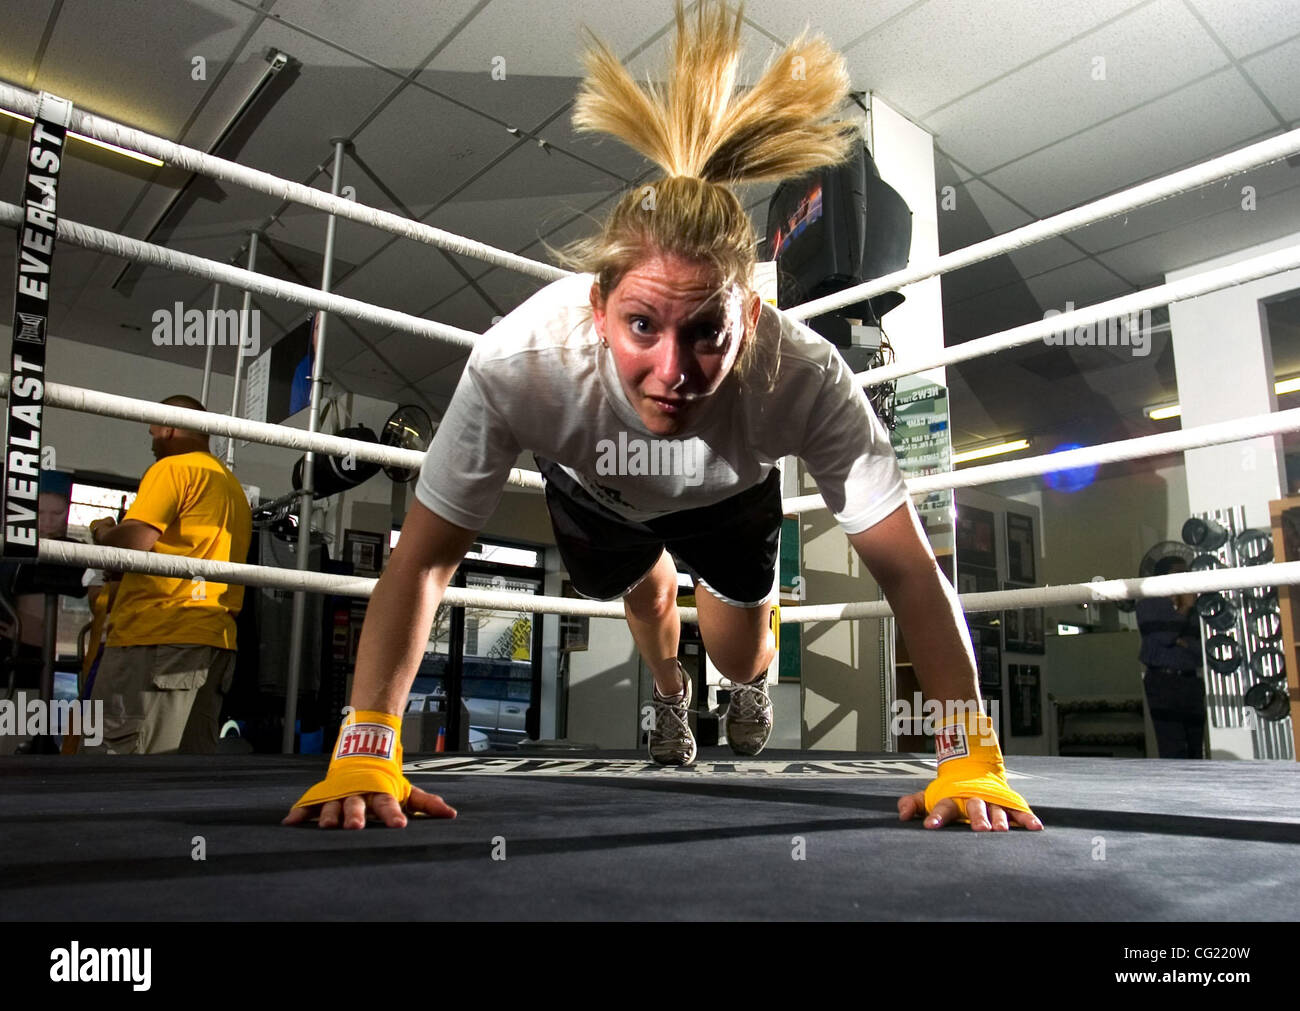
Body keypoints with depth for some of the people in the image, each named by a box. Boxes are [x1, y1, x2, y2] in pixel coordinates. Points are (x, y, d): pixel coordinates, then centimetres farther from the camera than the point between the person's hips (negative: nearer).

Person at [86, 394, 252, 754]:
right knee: (192, 765, 9)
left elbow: (132, 541, -13)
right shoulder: (234, 486, 24)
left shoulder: (174, 468, -2)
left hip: (160, 635, -9)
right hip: (216, 637, 9)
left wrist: (102, 531, 8)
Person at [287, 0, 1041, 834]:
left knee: (740, 660, 10)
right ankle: (667, 692, 64)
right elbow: (426, 556, -37)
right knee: (643, 591, 25)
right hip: (592, 492, 1)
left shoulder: (803, 377, -44)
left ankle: (754, 681, 53)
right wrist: (366, 751, -40)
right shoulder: (520, 362, -45)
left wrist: (971, 756, -39)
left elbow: (908, 568, -37)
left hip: (730, 496, 0)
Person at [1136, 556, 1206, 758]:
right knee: (1173, 749, -10)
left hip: (1191, 681, 4)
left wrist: (1182, 642, -9)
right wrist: (1183, 609, -4)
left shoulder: (1194, 608, 15)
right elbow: (1164, 637, -11)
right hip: (1163, 682, -4)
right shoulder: (1148, 605, 5)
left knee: (1196, 747, 2)